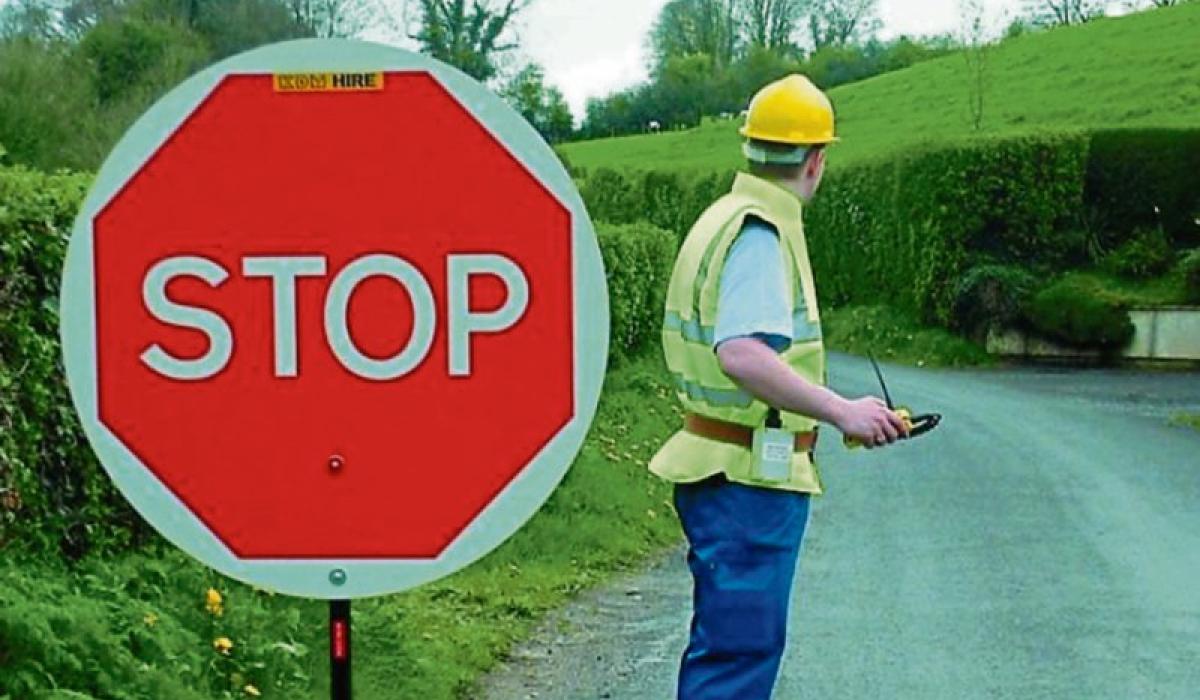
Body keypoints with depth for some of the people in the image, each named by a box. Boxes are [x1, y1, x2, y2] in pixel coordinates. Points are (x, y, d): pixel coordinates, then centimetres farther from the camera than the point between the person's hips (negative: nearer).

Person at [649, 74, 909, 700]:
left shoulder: (726, 219, 14)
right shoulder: (762, 234, -18)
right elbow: (742, 354, -31)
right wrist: (840, 411, -27)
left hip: (729, 472, 10)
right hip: (751, 478, -10)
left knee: (725, 641, 19)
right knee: (740, 649, -8)